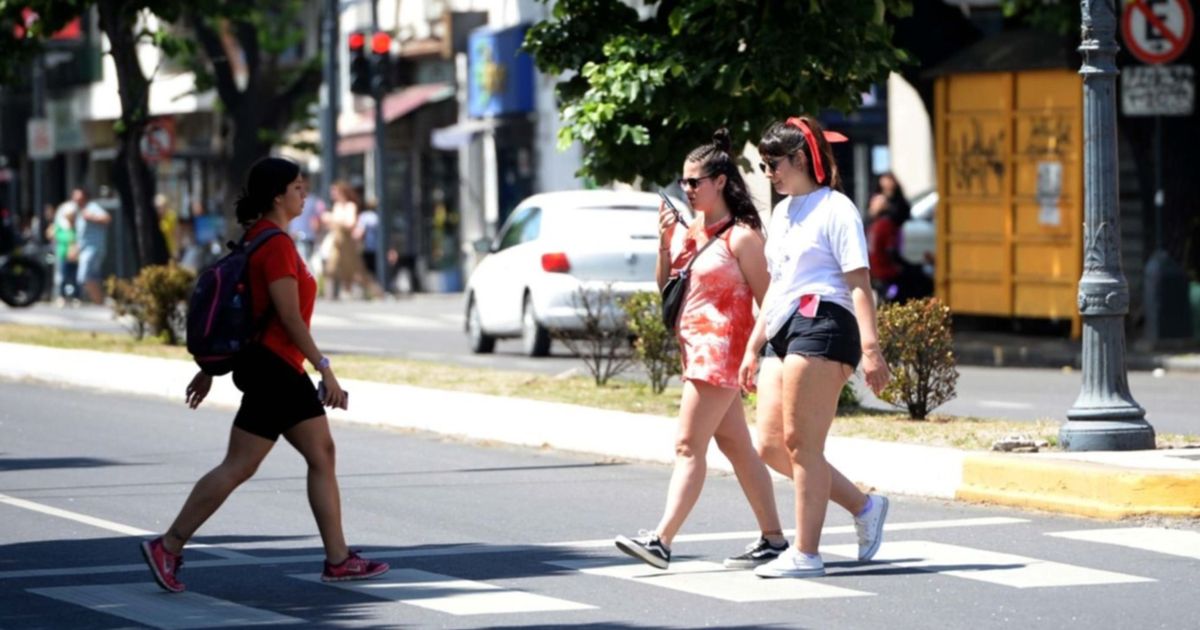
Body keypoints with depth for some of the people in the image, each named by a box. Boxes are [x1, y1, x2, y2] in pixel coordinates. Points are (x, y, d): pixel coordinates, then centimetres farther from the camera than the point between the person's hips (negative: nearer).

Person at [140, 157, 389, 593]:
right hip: (272, 365, -10)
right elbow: (290, 316, -20)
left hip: (281, 369, 10)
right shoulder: (276, 244, -16)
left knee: (322, 455, 9)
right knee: (238, 467, -7)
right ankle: (168, 548, -3)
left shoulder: (261, 238, 14)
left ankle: (338, 560, 10)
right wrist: (325, 368, -18)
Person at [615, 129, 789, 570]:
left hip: (721, 348, -9)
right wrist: (664, 242, 1)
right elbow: (666, 287, 16)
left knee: (688, 445, -13)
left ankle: (661, 541, -17)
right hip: (695, 348, 9)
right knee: (736, 446, 11)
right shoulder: (688, 231, 12)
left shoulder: (740, 236, -10)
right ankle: (773, 540, 17)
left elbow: (766, 299, -9)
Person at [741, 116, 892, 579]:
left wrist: (870, 348, -20)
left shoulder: (835, 209, -4)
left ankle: (805, 554, -2)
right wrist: (752, 349, 26)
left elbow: (858, 282, -12)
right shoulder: (781, 213, 23)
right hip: (782, 333, 9)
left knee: (801, 443, -8)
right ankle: (863, 506, 16)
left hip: (821, 327, -9)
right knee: (770, 446, 4)